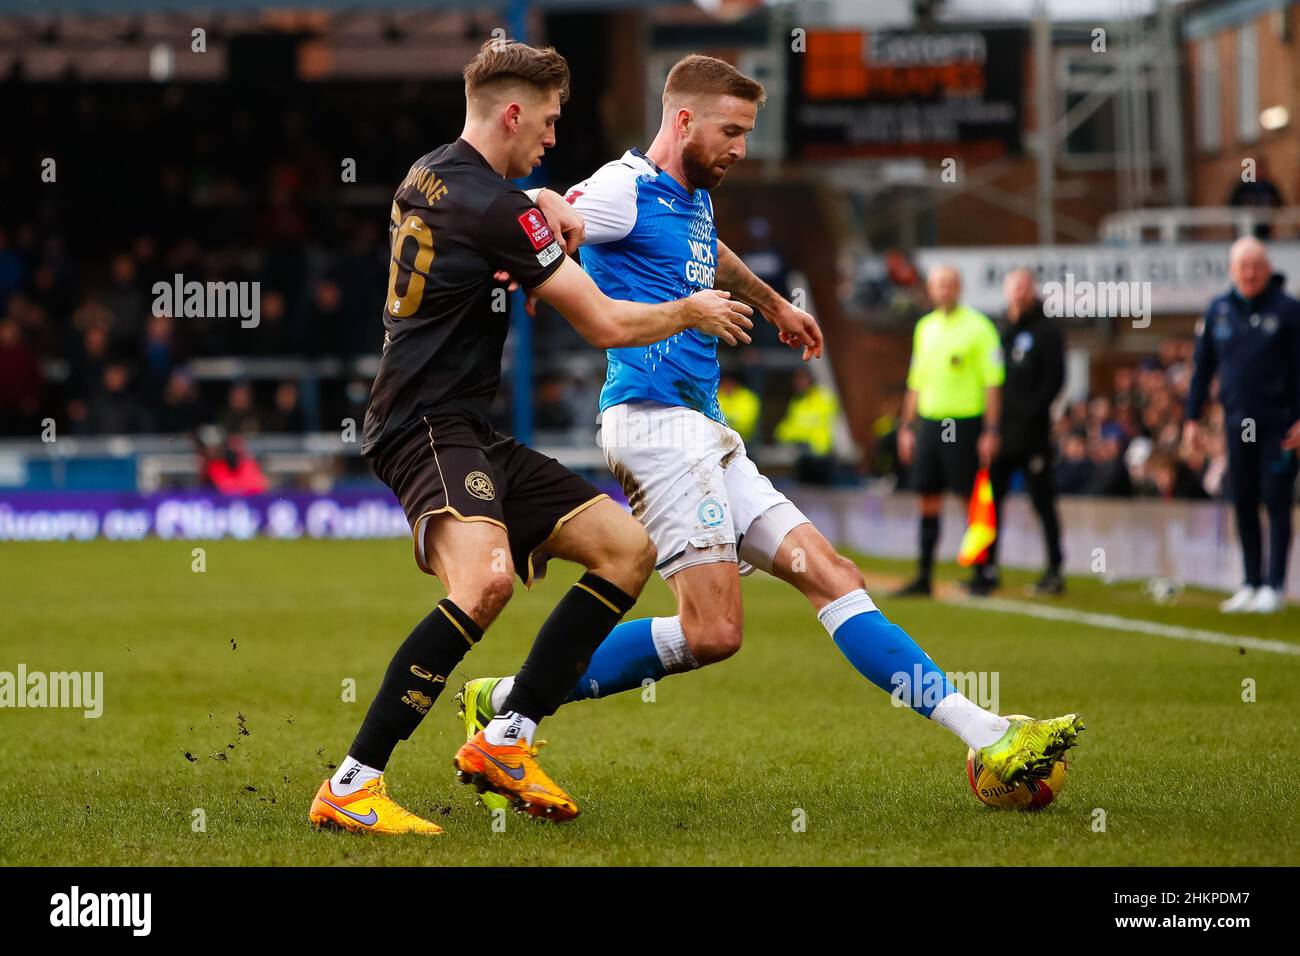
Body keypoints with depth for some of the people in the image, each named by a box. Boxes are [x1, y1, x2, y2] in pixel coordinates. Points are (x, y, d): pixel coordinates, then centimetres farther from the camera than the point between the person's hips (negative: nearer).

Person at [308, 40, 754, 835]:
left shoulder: (429, 175, 14)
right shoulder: (491, 204, -15)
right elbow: (605, 324, -10)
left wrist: (547, 219, 17)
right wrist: (692, 312, 9)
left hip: (472, 435, 11)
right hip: (428, 428, -11)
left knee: (628, 548, 6)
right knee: (487, 577, -35)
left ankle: (504, 741, 7)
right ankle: (350, 787, -33)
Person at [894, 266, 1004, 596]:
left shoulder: (978, 326, -5)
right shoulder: (925, 327, 13)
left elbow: (992, 383, -8)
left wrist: (991, 431, -13)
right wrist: (907, 427, 16)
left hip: (965, 423, -6)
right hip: (929, 422, 6)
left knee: (971, 498, -3)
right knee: (928, 500, 6)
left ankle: (980, 576, 4)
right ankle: (923, 578, 10)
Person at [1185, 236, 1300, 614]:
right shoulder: (1219, 310, 7)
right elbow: (1202, 366, 13)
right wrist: (1193, 416, 10)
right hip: (1237, 423, 4)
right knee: (1243, 503, 7)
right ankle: (1251, 583, 14)